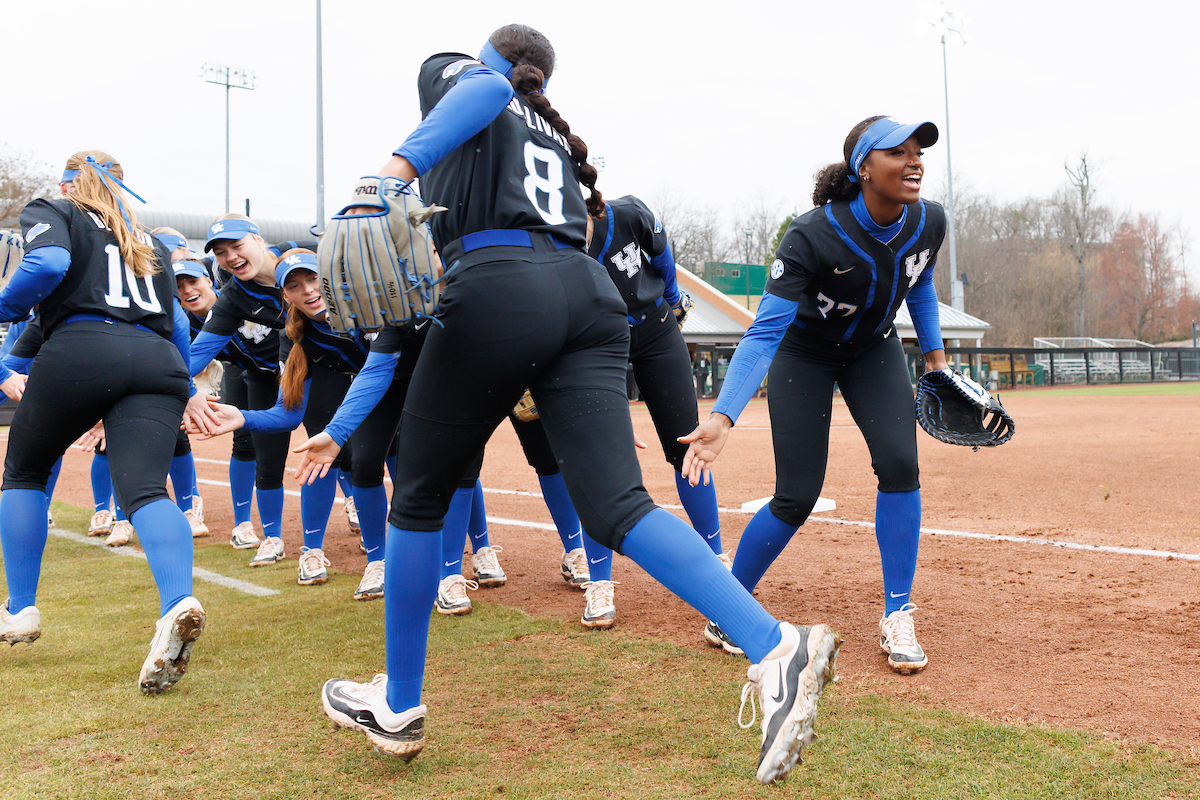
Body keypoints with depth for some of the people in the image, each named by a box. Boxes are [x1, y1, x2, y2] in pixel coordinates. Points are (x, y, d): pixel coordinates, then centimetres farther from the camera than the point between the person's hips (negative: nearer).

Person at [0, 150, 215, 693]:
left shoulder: (49, 213, 16)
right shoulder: (148, 243, 32)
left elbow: (48, 263, -8)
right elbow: (177, 326, 30)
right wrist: (185, 394, 38)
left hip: (80, 350, -3)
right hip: (159, 363, 4)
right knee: (144, 488, -13)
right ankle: (177, 603, -40)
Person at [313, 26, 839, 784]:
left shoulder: (452, 72, 18)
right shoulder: (557, 136, 34)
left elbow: (487, 87, -6)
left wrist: (399, 166, -20)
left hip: (496, 291, -5)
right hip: (591, 295, 6)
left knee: (420, 497, 10)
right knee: (618, 507, -6)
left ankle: (399, 706, 19)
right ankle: (775, 647, -24)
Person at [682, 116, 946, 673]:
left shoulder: (928, 222, -17)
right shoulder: (813, 236, -35)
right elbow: (763, 334, -40)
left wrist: (934, 355, 5)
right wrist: (723, 416, -52)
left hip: (874, 350, 5)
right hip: (804, 352, -4)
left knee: (899, 465, -16)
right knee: (796, 498, -10)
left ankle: (897, 619, -1)